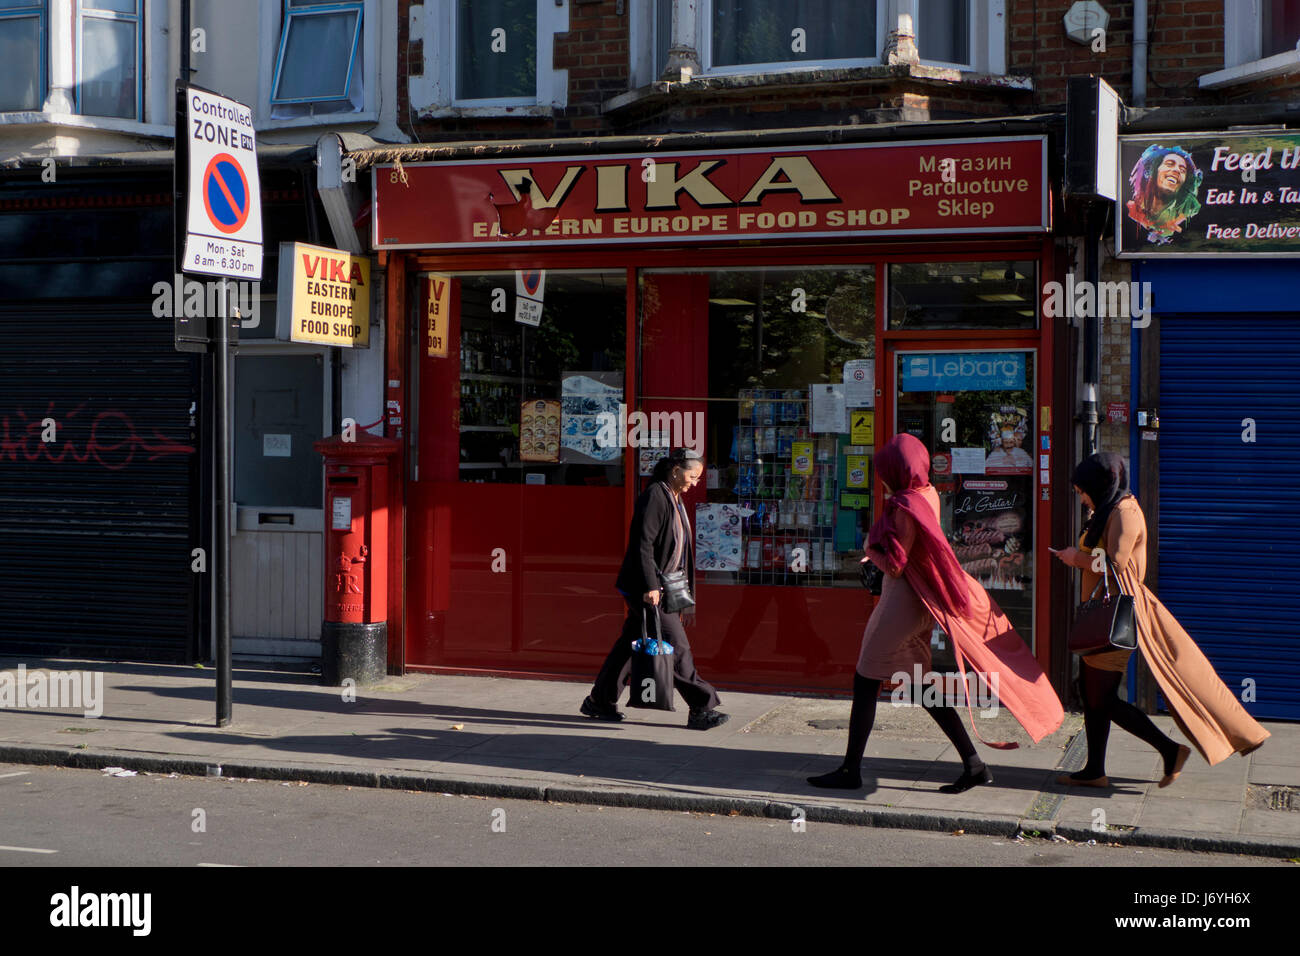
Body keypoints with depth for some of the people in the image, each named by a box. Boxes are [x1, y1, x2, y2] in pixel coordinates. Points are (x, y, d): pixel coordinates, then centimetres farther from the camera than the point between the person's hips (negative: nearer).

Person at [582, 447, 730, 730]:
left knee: (630, 642, 14)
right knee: (676, 645, -8)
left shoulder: (674, 499, 15)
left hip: (661, 587, 10)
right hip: (645, 588, -10)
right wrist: (650, 586, -24)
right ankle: (701, 709, -6)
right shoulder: (653, 497, -15)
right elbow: (643, 544, -21)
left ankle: (600, 701, 23)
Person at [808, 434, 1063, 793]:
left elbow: (895, 566, -20)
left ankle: (850, 769, 6)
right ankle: (973, 764, 12)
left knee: (864, 684, 0)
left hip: (902, 602, -9)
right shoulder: (927, 494, 8)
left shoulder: (906, 507, -20)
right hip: (918, 604, 9)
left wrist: (870, 550, -4)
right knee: (920, 686, 13)